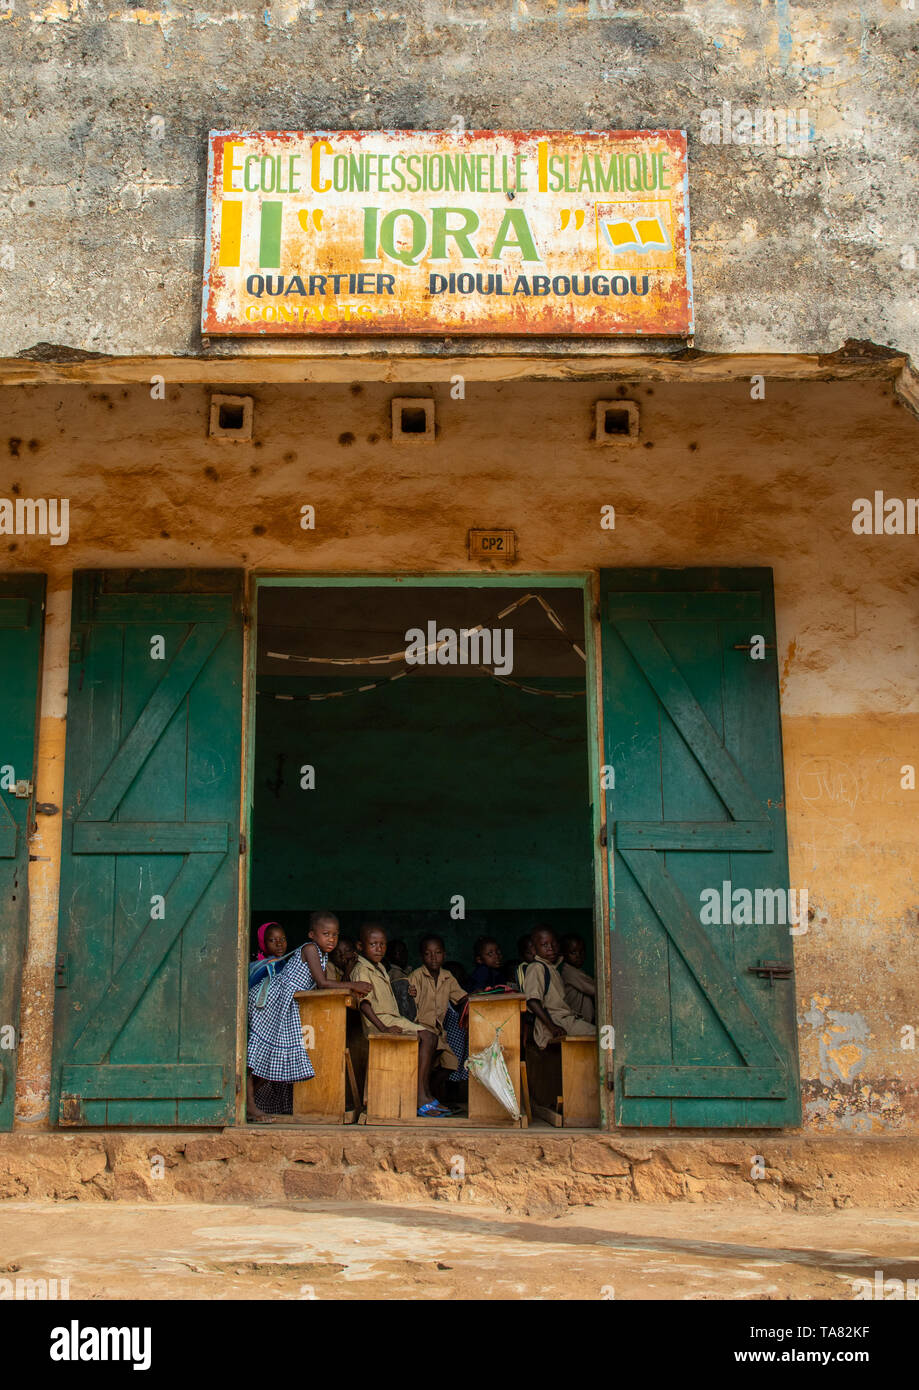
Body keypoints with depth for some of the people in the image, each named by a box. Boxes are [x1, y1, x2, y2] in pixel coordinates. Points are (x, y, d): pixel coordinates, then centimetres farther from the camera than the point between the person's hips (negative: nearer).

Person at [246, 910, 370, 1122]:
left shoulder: (323, 955, 16)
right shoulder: (310, 948, -12)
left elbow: (321, 987, 15)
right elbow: (322, 983, -17)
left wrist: (349, 988, 2)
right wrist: (351, 986, -10)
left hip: (287, 1006, 10)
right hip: (272, 999, -10)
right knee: (261, 1049, -11)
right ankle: (249, 1106, -11)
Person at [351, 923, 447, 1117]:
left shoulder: (379, 967, 20)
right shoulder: (361, 970, -11)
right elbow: (364, 1004, -21)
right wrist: (384, 1028, -28)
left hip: (392, 1017, 10)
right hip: (379, 1020, -10)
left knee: (431, 1037, -1)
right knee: (425, 1037, -20)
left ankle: (425, 1095, -5)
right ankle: (421, 1099, -21)